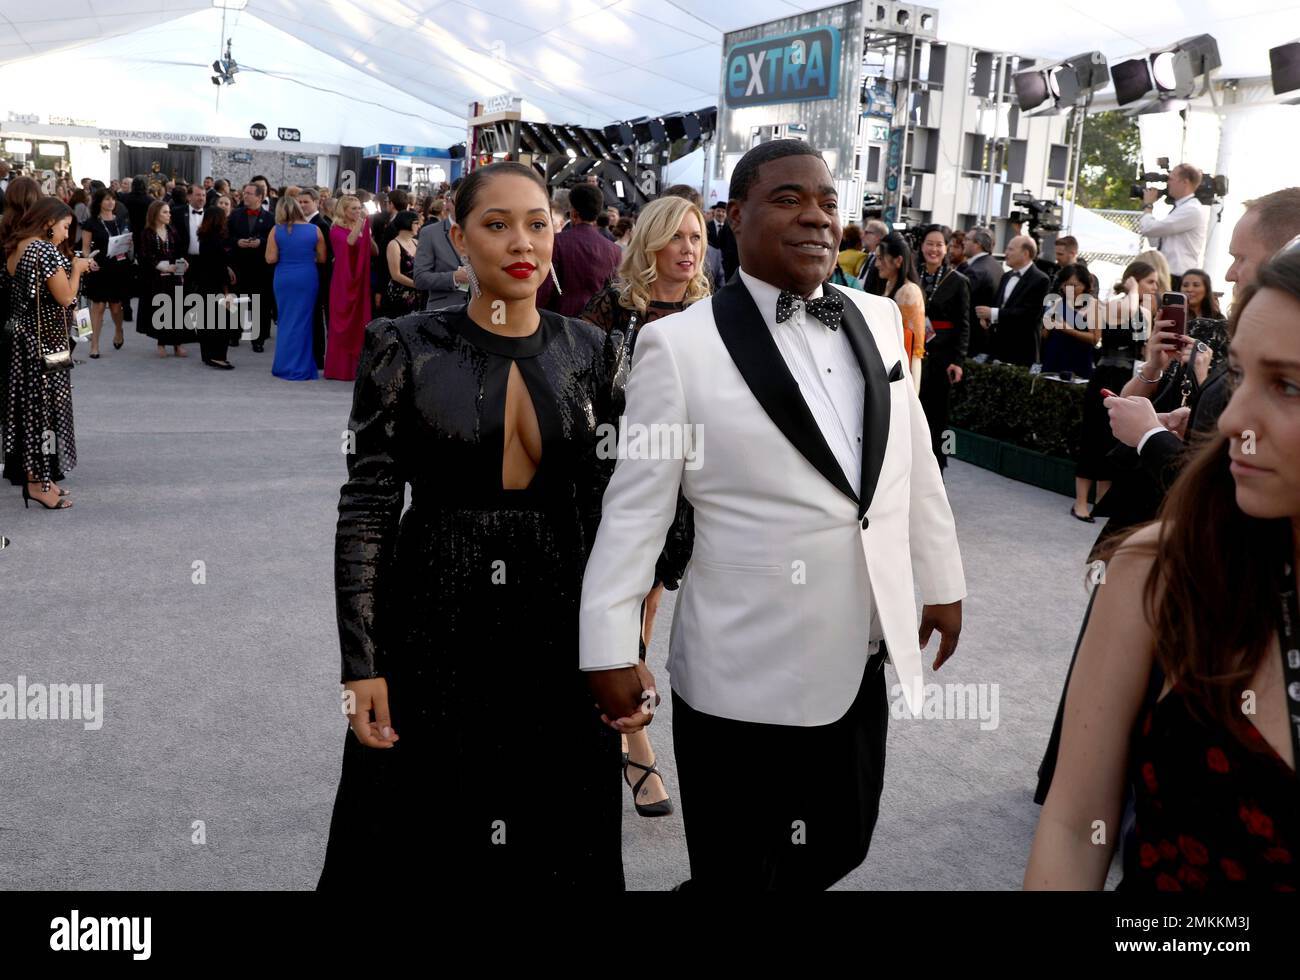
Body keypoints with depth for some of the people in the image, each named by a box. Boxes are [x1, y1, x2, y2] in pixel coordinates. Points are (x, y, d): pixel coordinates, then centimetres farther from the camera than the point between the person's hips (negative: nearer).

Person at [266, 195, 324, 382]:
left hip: (284, 279, 1)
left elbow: (270, 259, -6)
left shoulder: (277, 231, -4)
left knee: (285, 320, 14)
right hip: (307, 279, -1)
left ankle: (284, 365, 18)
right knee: (303, 320, 7)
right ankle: (300, 367, 9)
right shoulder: (314, 230, -4)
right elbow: (322, 259, 1)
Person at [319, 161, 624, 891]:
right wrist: (362, 662, -10)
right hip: (435, 624, -2)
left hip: (561, 624, 2)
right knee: (421, 841, 13)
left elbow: (610, 506, 5)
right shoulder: (405, 349, -6)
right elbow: (366, 507, -6)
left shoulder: (587, 352, 2)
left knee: (555, 842, 15)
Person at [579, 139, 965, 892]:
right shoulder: (681, 343, -11)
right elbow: (636, 505, -10)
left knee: (841, 848, 20)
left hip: (863, 659, 6)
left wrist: (944, 583, 16)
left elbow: (917, 467, 12)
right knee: (740, 872, 12)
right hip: (747, 670, -5)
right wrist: (612, 648, -12)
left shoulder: (880, 320, 5)